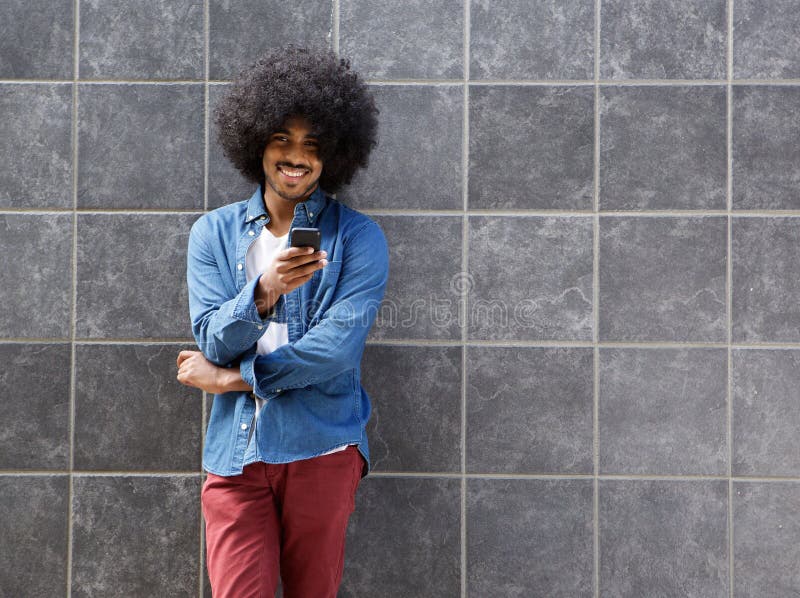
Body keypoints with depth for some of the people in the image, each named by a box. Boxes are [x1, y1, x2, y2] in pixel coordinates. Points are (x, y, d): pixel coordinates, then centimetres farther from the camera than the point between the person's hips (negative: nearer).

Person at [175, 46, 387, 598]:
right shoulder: (214, 232, 8)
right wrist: (263, 292, -24)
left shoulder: (359, 237, -1)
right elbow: (213, 341, -3)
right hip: (236, 449, 1)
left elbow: (337, 346, -12)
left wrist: (230, 379, -6)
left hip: (321, 446, -1)